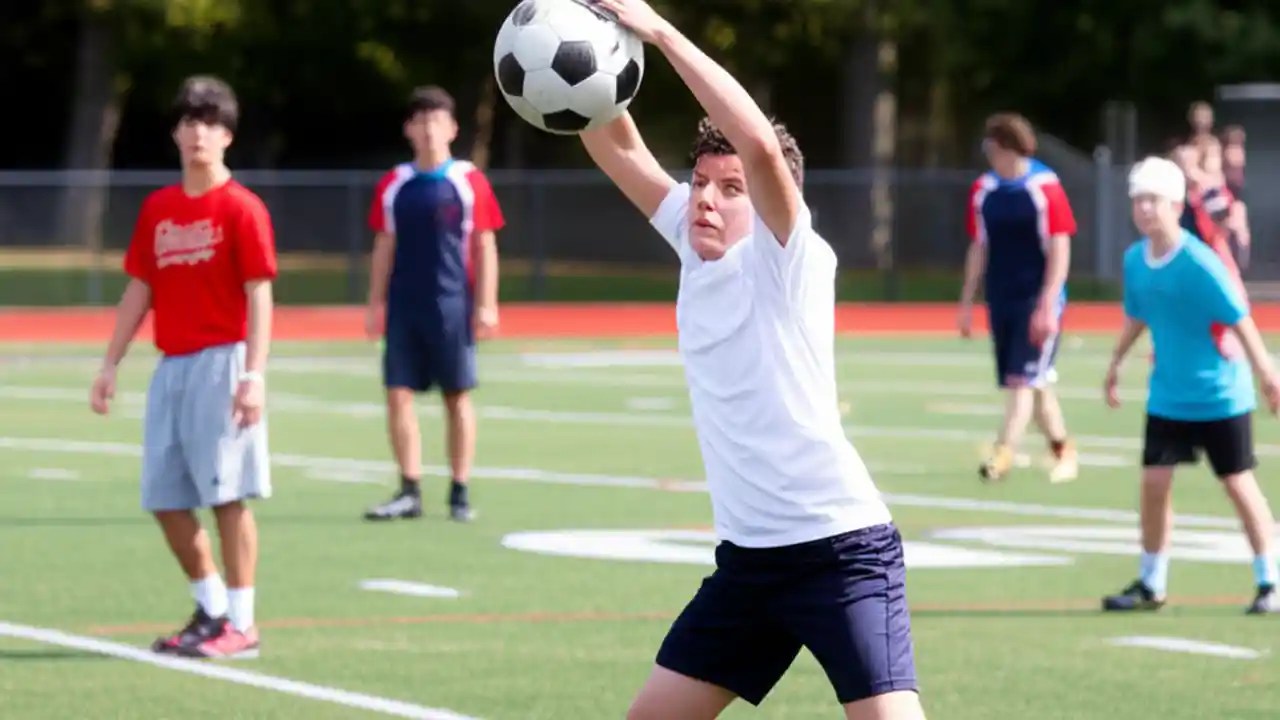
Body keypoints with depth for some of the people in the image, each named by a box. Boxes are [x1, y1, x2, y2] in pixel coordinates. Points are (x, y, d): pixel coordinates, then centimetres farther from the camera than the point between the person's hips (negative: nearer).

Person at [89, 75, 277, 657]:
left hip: (221, 364, -7)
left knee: (227, 494, -6)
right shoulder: (157, 208, 12)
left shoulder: (241, 208, -6)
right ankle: (212, 608, 21)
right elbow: (140, 290, 17)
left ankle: (240, 624, 1)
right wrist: (110, 365, 13)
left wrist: (254, 375, -20)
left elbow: (259, 297, -11)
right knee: (164, 498, 7)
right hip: (171, 367, 7)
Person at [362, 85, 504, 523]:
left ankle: (460, 493, 11)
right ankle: (410, 492, 1)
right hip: (404, 307, 3)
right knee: (398, 394, -3)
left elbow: (485, 247, -1)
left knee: (458, 397, 3)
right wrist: (376, 303, 6)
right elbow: (384, 248, 10)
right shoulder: (394, 186, 6)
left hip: (452, 307, -3)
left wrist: (486, 305, -6)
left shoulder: (469, 183, -2)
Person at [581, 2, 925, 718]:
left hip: (841, 549, -8)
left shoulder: (791, 258, -11)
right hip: (748, 556, 8)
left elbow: (761, 144, -28)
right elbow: (618, 148, 5)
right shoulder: (695, 249, 7)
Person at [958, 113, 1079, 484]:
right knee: (1036, 381, 12)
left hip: (1038, 300, -5)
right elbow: (979, 249, 12)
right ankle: (1063, 450, 25)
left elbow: (1059, 251, -11)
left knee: (1024, 378, -12)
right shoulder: (983, 191, 4)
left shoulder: (1045, 188, -12)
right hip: (1001, 300, 5)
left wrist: (1047, 305, -16)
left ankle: (1003, 454, -16)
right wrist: (966, 303, 11)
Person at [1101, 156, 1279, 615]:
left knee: (1238, 483, 1)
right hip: (1168, 395, 5)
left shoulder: (1199, 263, -20)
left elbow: (1239, 318, -17)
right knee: (1154, 482, 2)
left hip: (1220, 395, -5)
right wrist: (1116, 363, 19)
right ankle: (1150, 584, 15)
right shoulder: (1134, 260, -1)